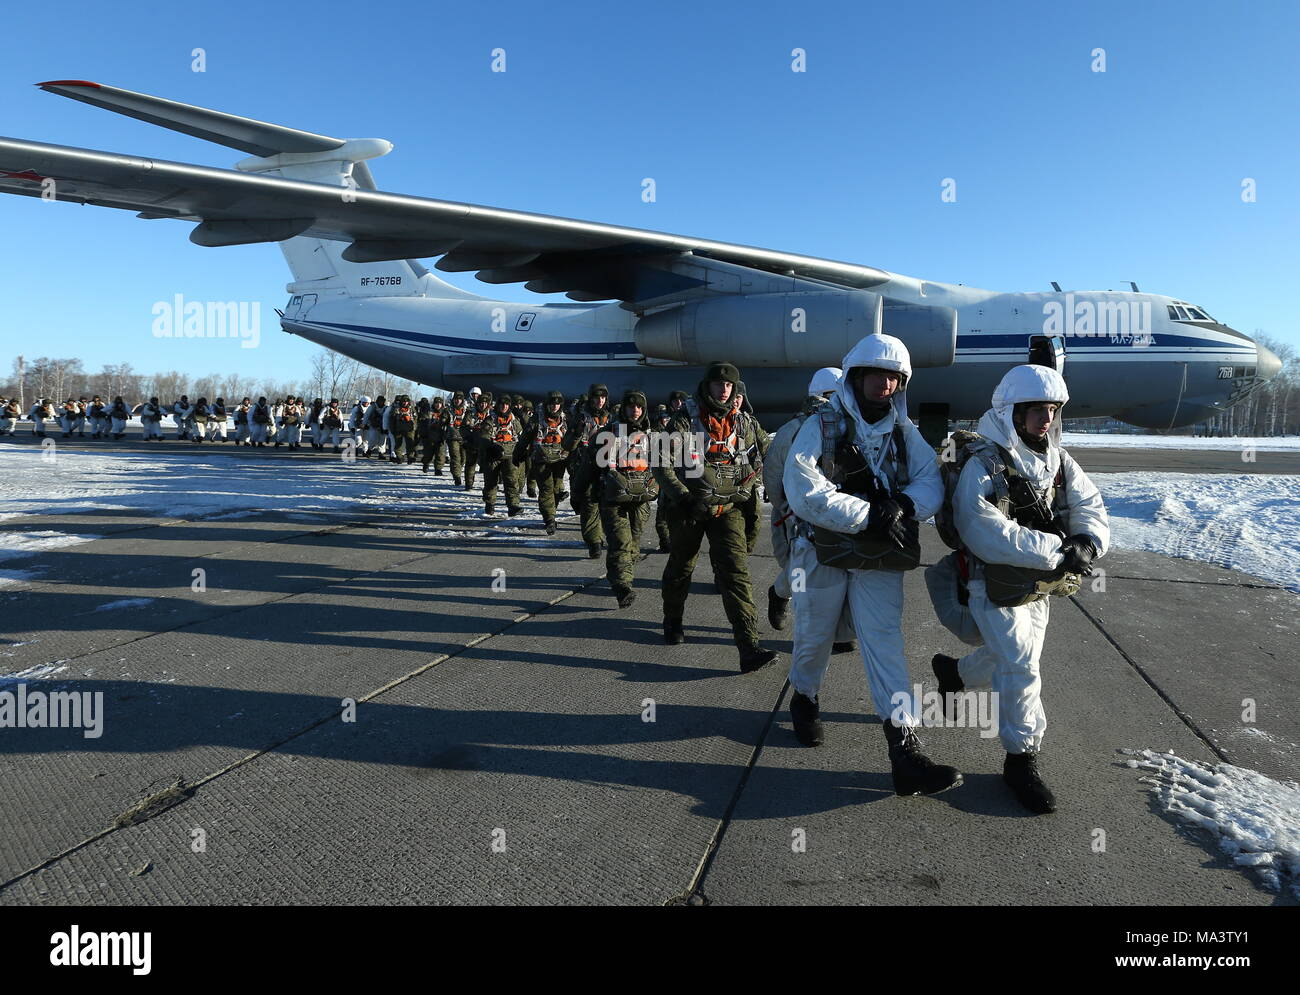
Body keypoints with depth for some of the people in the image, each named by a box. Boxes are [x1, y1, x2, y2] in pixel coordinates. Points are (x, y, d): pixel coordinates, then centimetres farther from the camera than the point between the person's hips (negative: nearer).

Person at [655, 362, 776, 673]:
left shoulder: (741, 426, 7)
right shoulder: (683, 422, -5)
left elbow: (755, 464, 16)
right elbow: (662, 465, -8)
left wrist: (743, 490, -2)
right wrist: (685, 497, -17)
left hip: (728, 508, 1)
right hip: (690, 508, -1)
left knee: (736, 572, -11)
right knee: (680, 568, 17)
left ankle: (749, 648, -17)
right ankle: (673, 622, 44)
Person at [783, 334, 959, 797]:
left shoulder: (904, 432, 5)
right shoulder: (821, 427, -10)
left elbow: (930, 484, -2)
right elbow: (804, 493, -22)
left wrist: (903, 506, -24)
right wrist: (869, 514, -23)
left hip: (881, 559, 3)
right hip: (824, 552, -2)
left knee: (885, 642, -5)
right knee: (814, 635, 13)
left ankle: (906, 754, -7)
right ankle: (805, 697, 44)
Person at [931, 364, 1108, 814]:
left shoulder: (1058, 462, 2)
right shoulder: (983, 465, -22)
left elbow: (1090, 508, -2)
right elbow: (990, 535, -31)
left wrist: (1087, 542, -24)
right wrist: (1057, 552, -31)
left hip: (1038, 586, 8)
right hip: (994, 586, -7)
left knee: (1009, 656, 21)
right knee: (1020, 662, -12)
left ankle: (953, 671, 53)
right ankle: (1022, 757, 4)